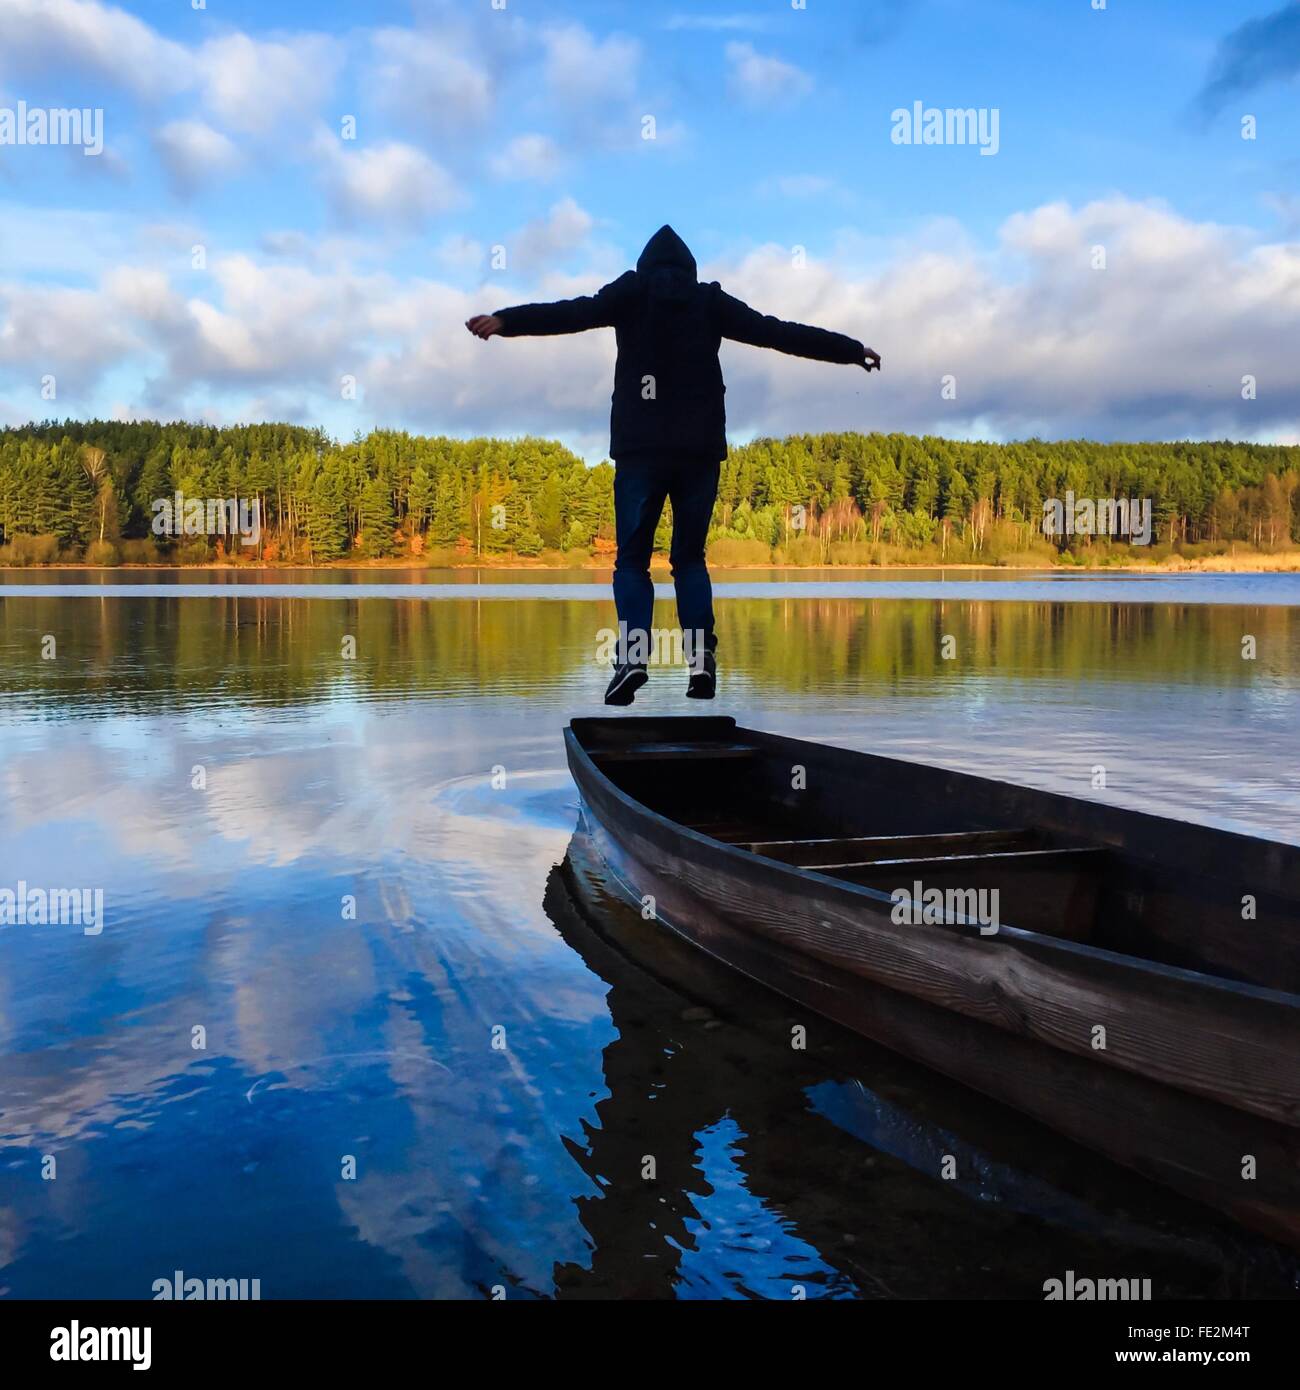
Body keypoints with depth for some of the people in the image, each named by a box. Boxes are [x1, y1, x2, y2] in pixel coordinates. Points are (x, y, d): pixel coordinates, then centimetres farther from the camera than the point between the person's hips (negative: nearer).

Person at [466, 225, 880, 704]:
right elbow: (780, 332, 16)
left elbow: (575, 312, -9)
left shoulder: (632, 291, 7)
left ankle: (633, 653, -17)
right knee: (690, 557, 11)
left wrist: (505, 321, -18)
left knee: (632, 558, 1)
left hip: (641, 448, -2)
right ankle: (701, 657, -2)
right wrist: (852, 350, 24)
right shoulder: (710, 300, 13)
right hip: (700, 448, 2)